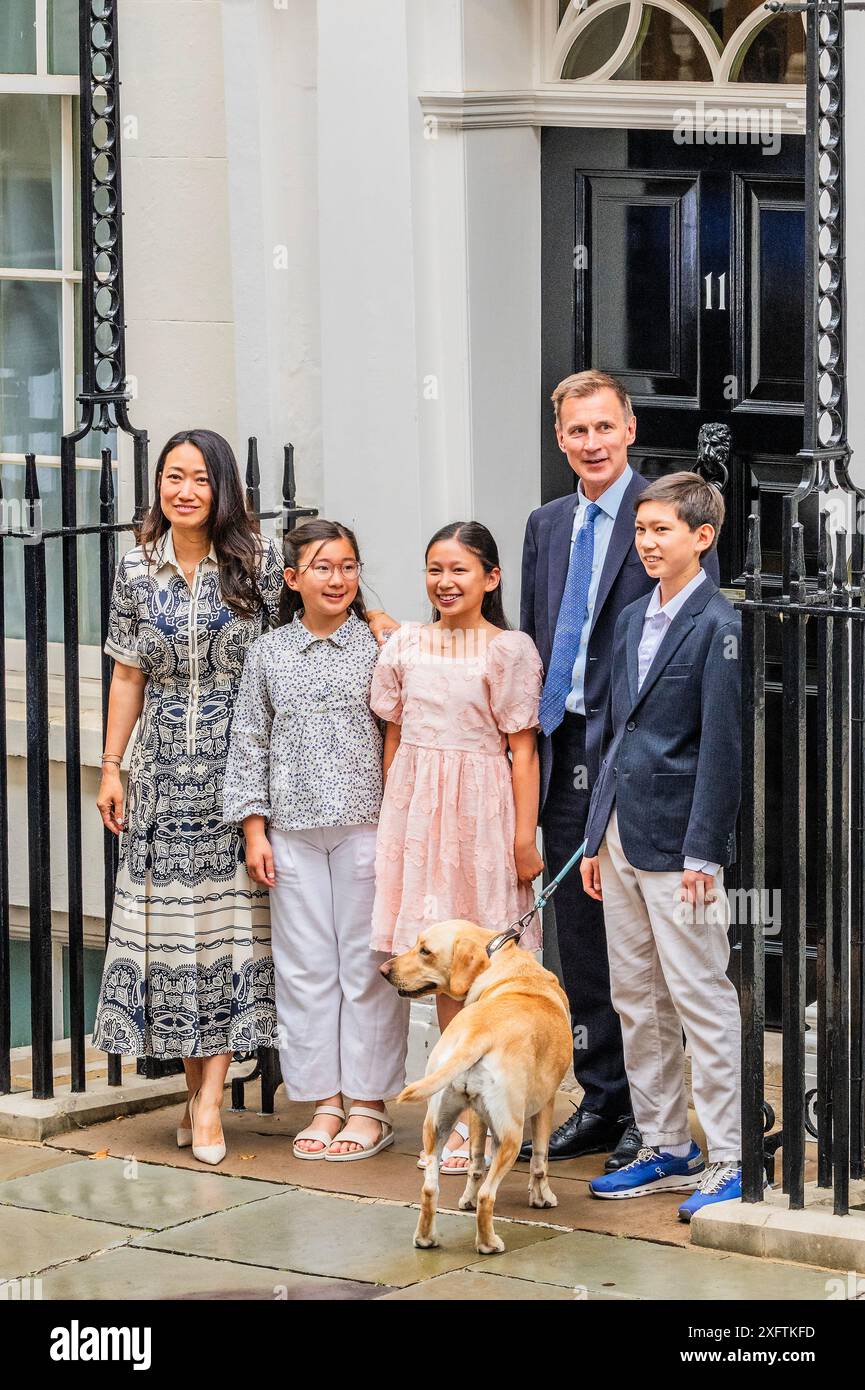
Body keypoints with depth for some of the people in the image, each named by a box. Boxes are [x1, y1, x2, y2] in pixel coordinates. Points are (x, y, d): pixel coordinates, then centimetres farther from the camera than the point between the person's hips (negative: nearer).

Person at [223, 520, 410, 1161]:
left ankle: (370, 1106, 8)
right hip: (293, 831, 2)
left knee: (368, 963, 0)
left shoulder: (379, 644, 1)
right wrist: (254, 829, 4)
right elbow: (249, 743, 10)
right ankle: (326, 1102, 12)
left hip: (367, 823, -2)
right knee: (304, 965, 4)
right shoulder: (269, 653, 7)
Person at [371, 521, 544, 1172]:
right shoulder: (405, 644, 9)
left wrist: (525, 837, -8)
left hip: (482, 806, -4)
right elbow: (394, 737, 14)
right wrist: (391, 820, 11)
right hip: (415, 804, 4)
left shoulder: (509, 650, -3)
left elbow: (522, 750, -5)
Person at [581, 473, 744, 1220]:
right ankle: (667, 1149, 20)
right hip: (623, 840, 8)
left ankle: (730, 1160, 1)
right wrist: (597, 836, 16)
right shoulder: (634, 620, 14)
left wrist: (704, 851, -16)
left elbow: (723, 746, -14)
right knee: (637, 1003, 11)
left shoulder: (718, 625, -11)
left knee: (701, 1000, -5)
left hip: (677, 842, -8)